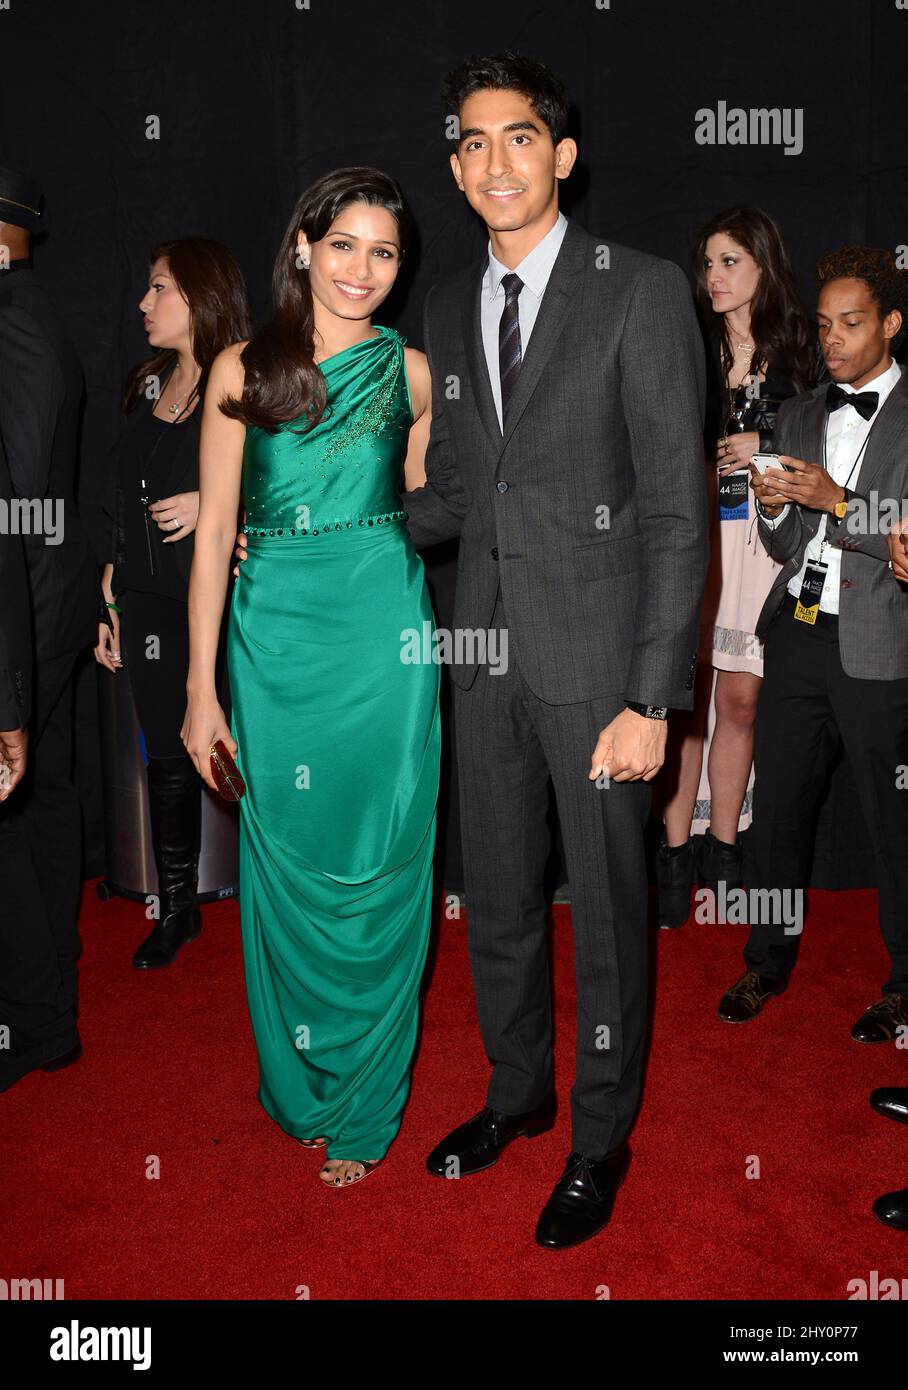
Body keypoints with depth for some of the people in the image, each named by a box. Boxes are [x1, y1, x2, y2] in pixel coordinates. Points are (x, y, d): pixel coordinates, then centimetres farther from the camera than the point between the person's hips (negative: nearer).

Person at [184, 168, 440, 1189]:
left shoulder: (409, 370, 6)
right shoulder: (242, 369, 3)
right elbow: (214, 528, 1)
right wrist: (201, 687, -3)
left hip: (385, 632, 0)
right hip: (276, 635, 0)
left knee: (377, 864, 5)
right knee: (289, 859, 8)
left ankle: (363, 1106, 24)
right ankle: (302, 1087, 31)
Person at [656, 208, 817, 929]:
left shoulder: (795, 352, 8)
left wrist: (763, 448, -4)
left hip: (762, 538, 1)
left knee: (739, 700, 5)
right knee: (688, 698, -3)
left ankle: (722, 854, 17)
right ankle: (676, 854, 8)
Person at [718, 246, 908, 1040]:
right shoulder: (800, 416, 15)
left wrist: (838, 501, -19)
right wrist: (775, 509, -5)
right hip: (798, 633, 5)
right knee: (777, 805, 10)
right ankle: (768, 964, 26)